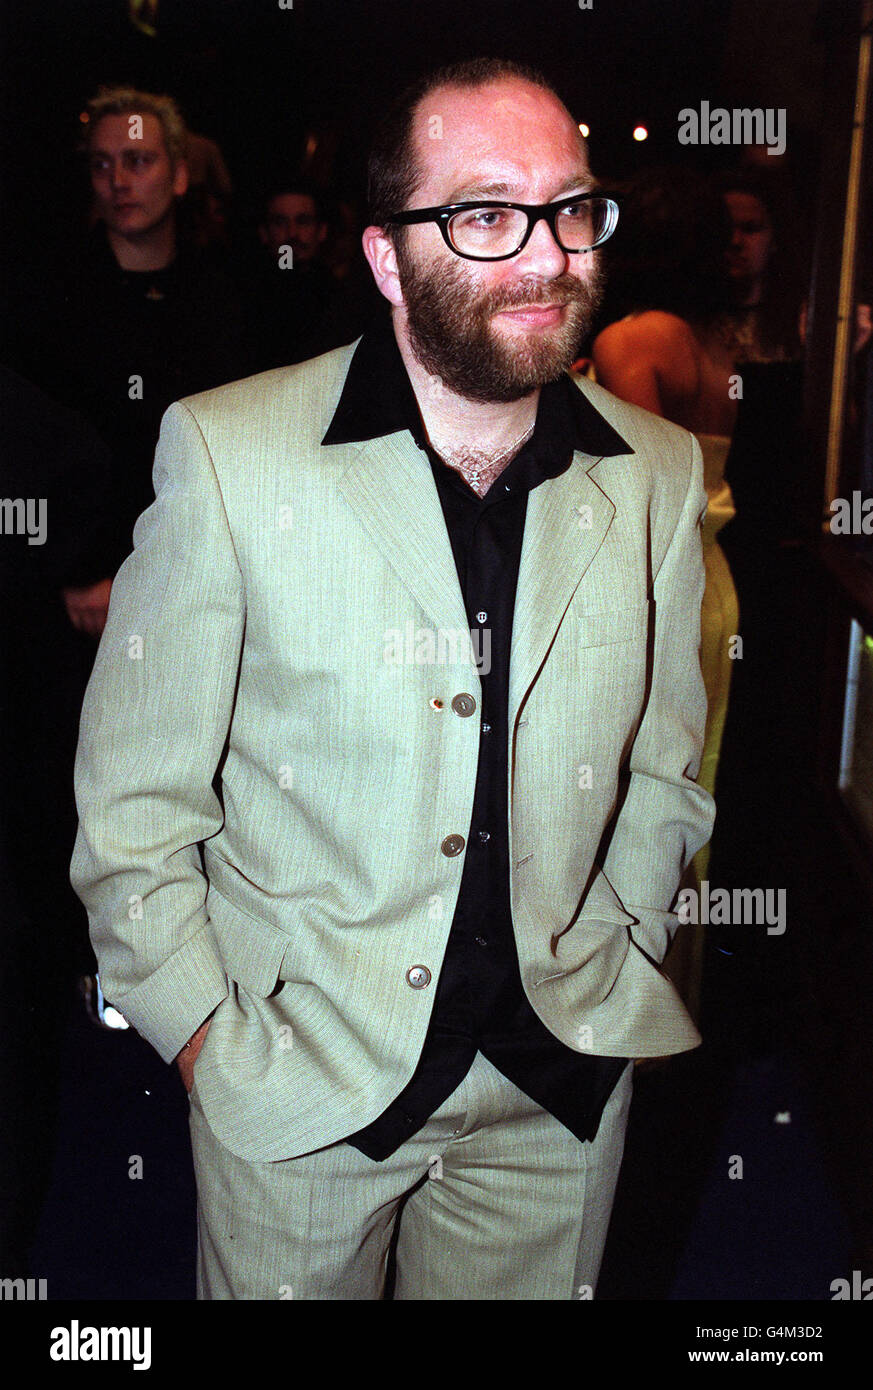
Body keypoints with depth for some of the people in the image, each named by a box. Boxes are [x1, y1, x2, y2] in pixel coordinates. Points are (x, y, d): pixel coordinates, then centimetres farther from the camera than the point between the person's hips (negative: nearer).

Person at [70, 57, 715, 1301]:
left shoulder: (661, 475, -3)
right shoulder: (229, 455, -13)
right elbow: (133, 802, -7)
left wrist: (612, 979, 4)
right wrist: (213, 1042, -7)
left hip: (560, 1089, 3)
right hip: (299, 1071, -2)